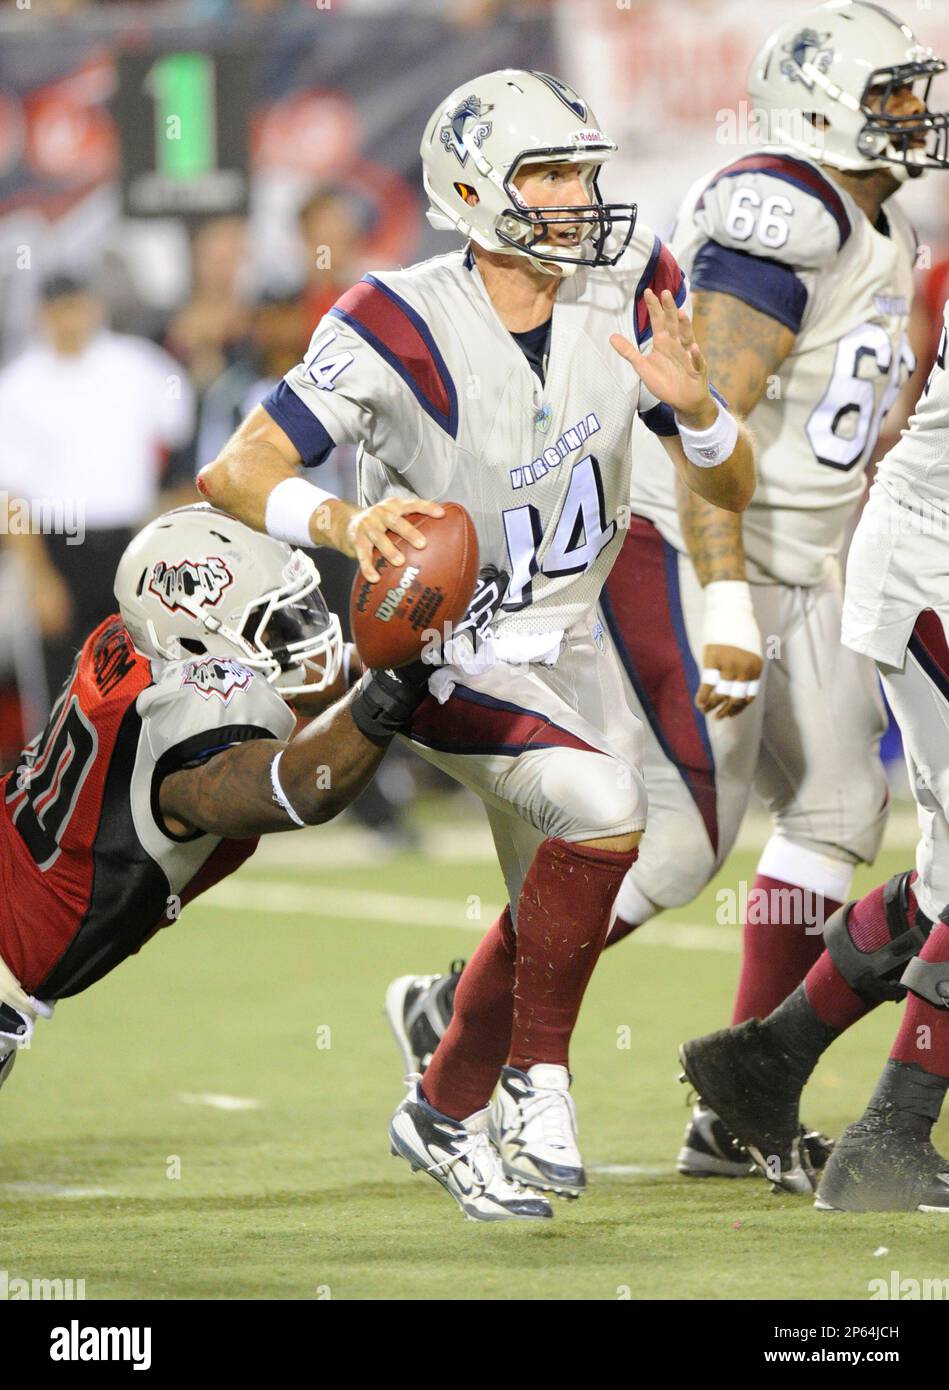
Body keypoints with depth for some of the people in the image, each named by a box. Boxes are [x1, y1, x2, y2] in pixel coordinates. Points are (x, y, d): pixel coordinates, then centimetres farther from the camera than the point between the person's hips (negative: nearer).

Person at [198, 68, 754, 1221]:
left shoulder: (628, 294, -11)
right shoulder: (400, 330, -25)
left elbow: (729, 489, -5)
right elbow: (232, 476, -26)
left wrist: (694, 405, -27)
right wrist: (342, 524, -45)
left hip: (564, 642, 6)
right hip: (438, 649, -6)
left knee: (555, 905, 15)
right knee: (605, 812, -28)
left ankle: (443, 1114, 38)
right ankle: (538, 1076, -10)